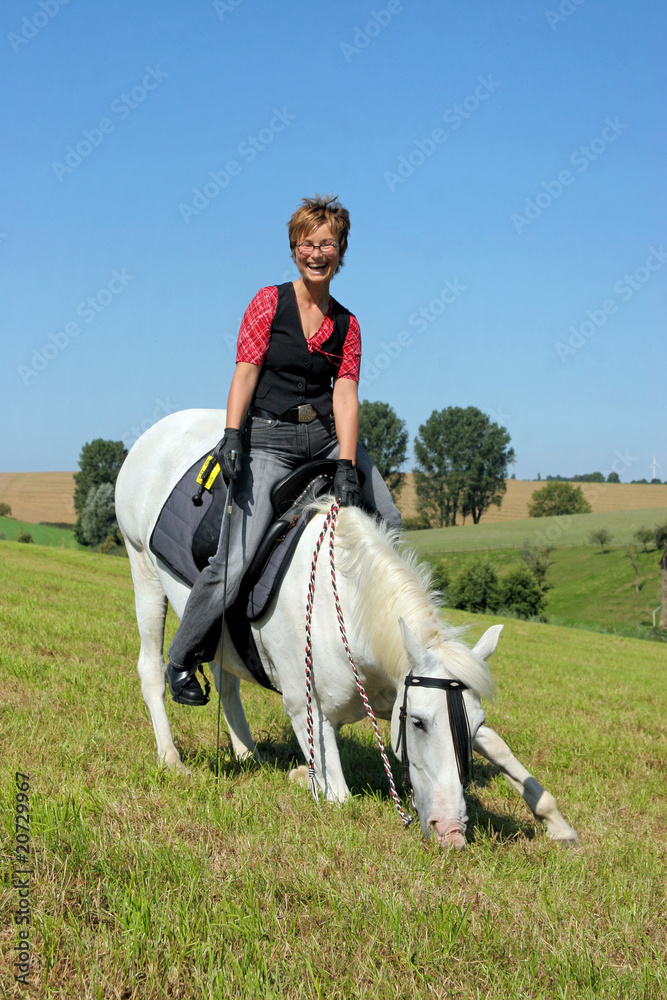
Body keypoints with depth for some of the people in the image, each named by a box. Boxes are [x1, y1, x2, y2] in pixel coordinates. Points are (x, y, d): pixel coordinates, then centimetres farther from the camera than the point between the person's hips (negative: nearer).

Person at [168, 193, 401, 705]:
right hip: (267, 439, -4)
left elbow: (346, 395, -3)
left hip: (327, 436, 4)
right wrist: (232, 437, -19)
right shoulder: (269, 301, 0)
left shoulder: (346, 324, 8)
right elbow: (245, 373, -6)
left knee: (389, 527, -4)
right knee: (234, 563, -15)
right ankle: (183, 659, 4)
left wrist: (347, 465, -16)